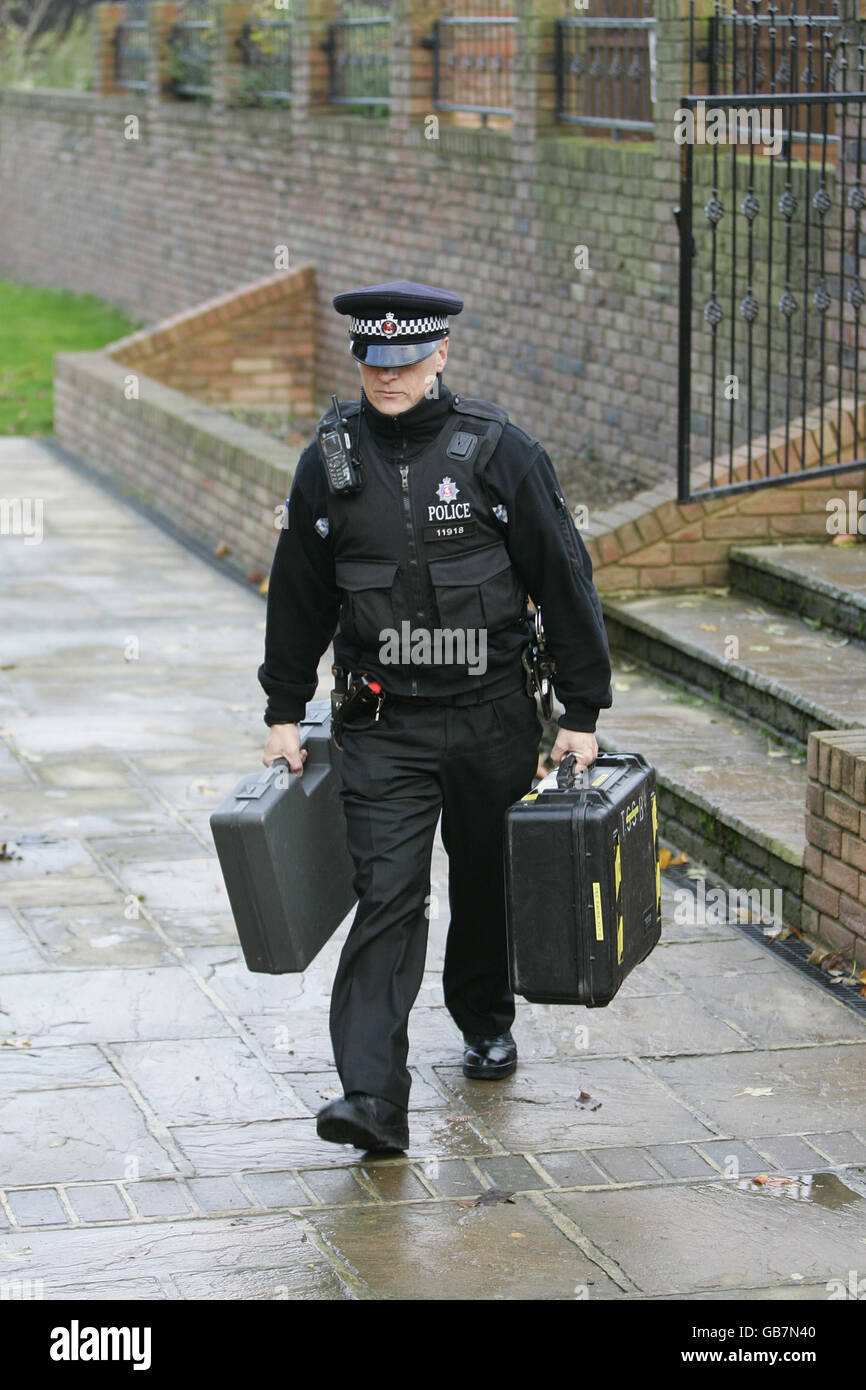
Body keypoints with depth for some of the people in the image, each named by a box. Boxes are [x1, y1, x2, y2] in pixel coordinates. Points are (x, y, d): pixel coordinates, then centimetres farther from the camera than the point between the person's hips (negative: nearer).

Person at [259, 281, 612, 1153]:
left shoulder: (499, 453, -7)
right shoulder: (330, 463, 0)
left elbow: (564, 581, -3)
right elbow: (299, 597, 11)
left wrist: (582, 713, -4)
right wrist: (284, 713, 14)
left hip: (494, 718, 0)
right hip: (384, 723, 0)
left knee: (488, 884, 16)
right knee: (386, 899, -11)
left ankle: (486, 1022, 43)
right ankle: (372, 1097, -17)